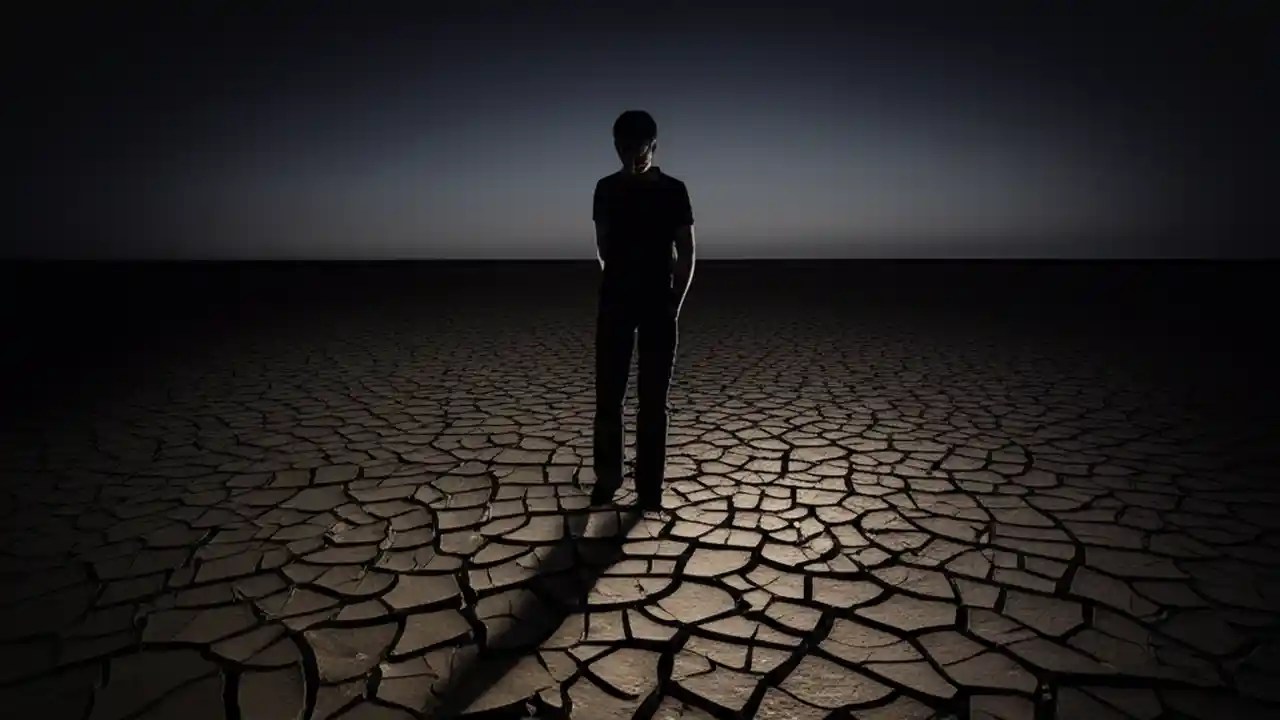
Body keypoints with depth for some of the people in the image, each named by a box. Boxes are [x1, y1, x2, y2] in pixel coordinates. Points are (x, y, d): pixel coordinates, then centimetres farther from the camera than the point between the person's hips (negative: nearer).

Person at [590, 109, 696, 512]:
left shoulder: (673, 191, -1)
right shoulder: (607, 189, 6)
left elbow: (686, 256, 0)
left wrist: (675, 305, -4)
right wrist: (618, 280, 9)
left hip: (659, 305, -2)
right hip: (614, 303, 2)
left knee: (653, 400, 1)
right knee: (608, 396, 3)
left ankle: (649, 487, 9)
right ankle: (607, 477, 19)